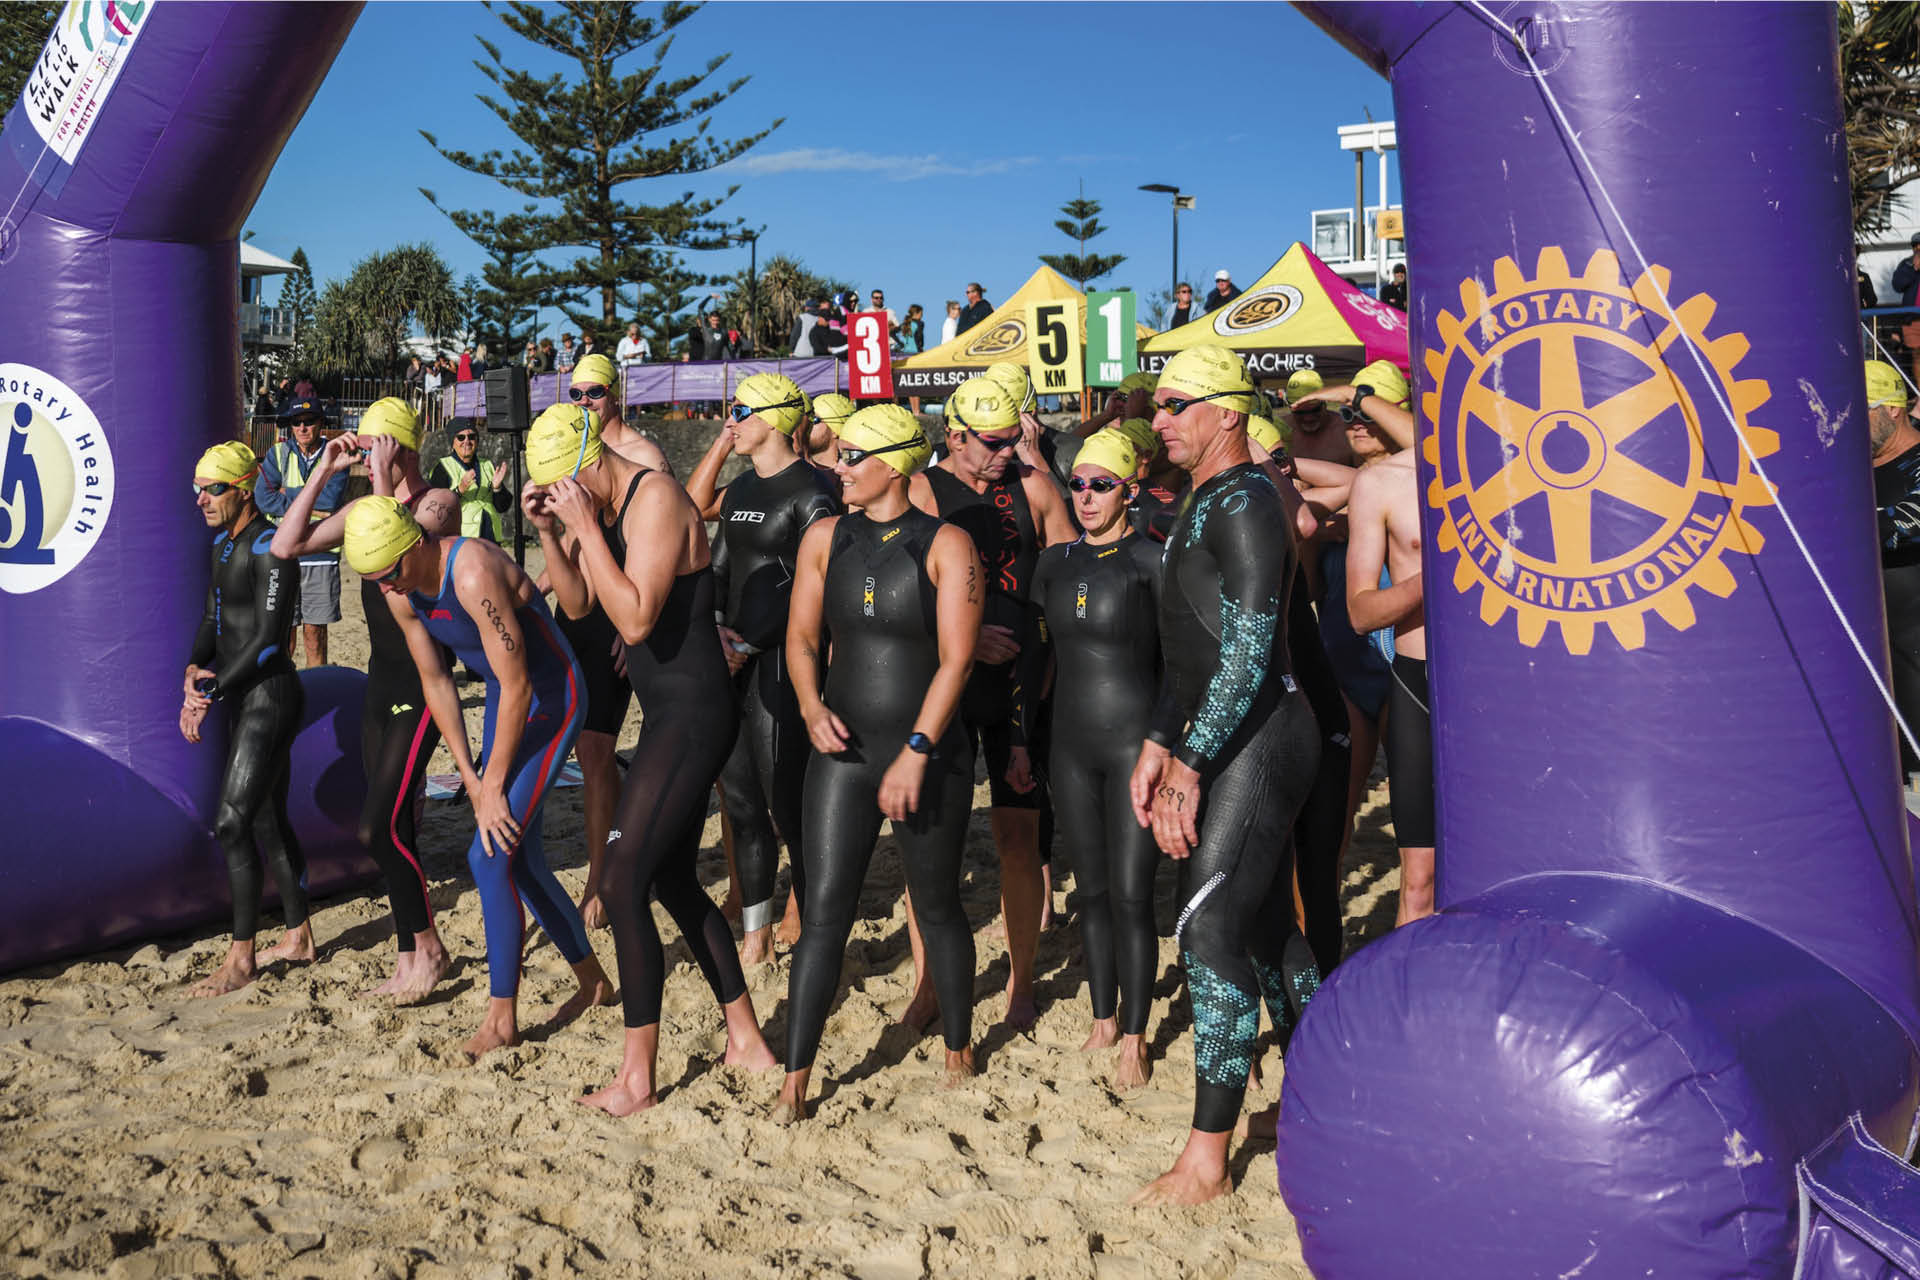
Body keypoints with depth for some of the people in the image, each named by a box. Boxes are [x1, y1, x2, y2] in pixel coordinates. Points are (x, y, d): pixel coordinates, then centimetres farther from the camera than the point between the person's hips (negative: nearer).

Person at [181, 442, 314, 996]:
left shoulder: (270, 550, -16)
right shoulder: (224, 544, 12)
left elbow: (267, 639, -20)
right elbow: (213, 618, 16)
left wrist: (210, 693, -19)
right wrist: (195, 668, -3)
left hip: (269, 695, -9)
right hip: (243, 696, 9)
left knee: (232, 822, -10)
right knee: (268, 819, 15)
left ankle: (241, 956, 0)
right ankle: (299, 936, 26)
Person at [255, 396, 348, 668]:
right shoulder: (277, 454, 7)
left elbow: (332, 498, -13)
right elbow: (263, 498, -7)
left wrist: (287, 493, -6)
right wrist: (310, 507, -11)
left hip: (321, 555, 0)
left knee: (315, 631, 6)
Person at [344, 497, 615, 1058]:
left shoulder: (474, 574, -30)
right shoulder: (399, 591, -4)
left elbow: (517, 687, -27)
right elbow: (435, 681, 5)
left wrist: (493, 786, -19)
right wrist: (469, 776, 1)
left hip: (551, 701, -9)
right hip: (505, 698, 9)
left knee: (491, 856, -14)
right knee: (518, 859, 11)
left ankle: (502, 1019, -1)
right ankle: (593, 981, 28)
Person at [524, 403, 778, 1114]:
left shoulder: (656, 499, -18)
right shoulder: (603, 505, 11)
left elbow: (635, 621, -26)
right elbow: (578, 602, 15)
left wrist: (588, 528, -23)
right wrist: (549, 530, 1)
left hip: (693, 717, -11)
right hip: (669, 715, 11)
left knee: (621, 882, -10)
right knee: (672, 881, 17)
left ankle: (637, 1076, -1)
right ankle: (746, 1038, 29)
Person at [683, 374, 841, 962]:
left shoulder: (810, 489, -10)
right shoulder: (742, 487, 15)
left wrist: (748, 646, -17)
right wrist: (715, 627, 1)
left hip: (778, 663, -8)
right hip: (734, 660, 8)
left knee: (788, 808, -5)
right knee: (742, 803, 12)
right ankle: (756, 936, 23)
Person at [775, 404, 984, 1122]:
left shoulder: (945, 545, -6)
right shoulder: (825, 538, 6)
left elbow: (955, 659, -11)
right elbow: (802, 636, 9)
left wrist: (916, 752, -17)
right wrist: (813, 708, -10)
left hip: (930, 754, -3)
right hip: (844, 748, 3)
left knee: (938, 908, 10)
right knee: (823, 911, -3)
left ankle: (958, 1051, 31)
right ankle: (795, 1081, 2)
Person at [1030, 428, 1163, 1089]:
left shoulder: (1149, 558, -7)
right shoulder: (1055, 560, 9)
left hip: (1135, 739, -5)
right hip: (1071, 742, 5)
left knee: (1131, 894, -4)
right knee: (1091, 889, 12)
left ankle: (1133, 1039, 8)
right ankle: (1103, 1018, 26)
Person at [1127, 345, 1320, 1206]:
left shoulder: (1242, 501, -14)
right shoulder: (1205, 503, 18)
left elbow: (1249, 651, -22)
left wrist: (1189, 768, -23)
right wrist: (1157, 744, 17)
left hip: (1257, 738, -10)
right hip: (1234, 741, 10)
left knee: (1209, 933, -9)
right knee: (1263, 931, 16)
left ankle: (1205, 1160, -1)